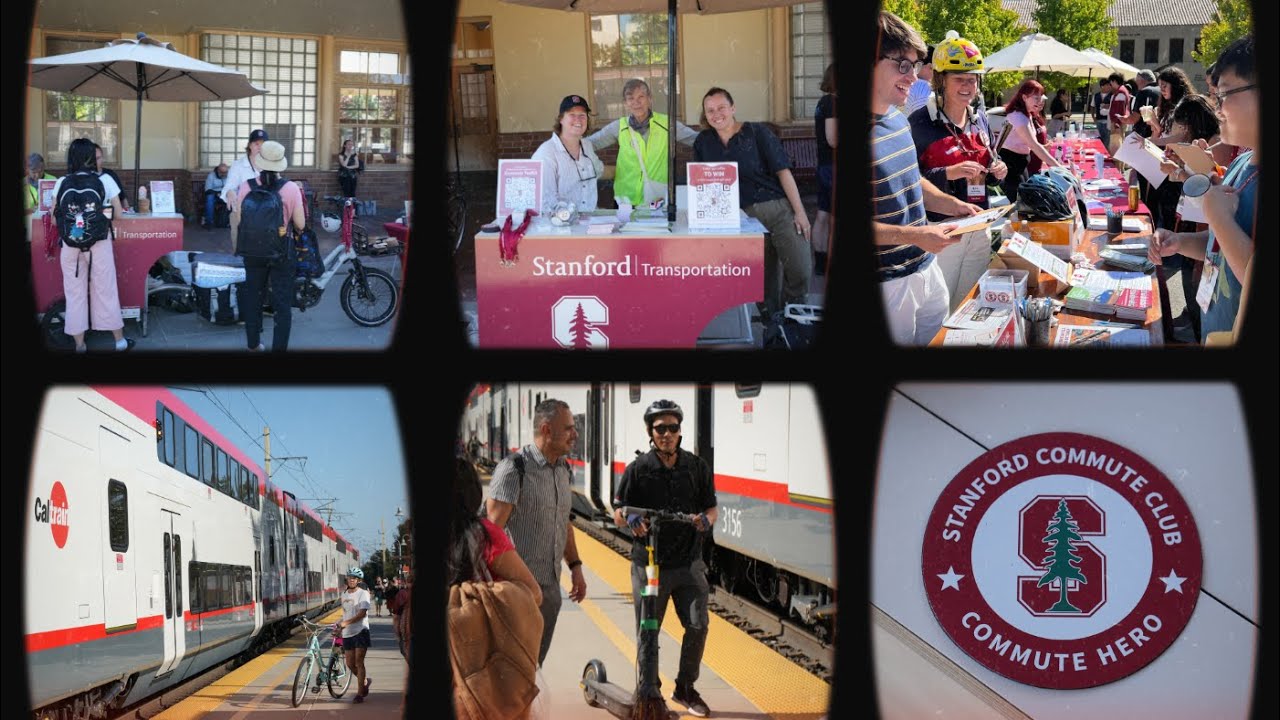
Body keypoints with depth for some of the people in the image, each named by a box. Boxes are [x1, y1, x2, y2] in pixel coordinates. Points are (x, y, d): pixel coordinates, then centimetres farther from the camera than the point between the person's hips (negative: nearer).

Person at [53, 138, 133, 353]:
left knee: (75, 291, 9)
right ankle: (119, 340, 17)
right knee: (106, 290, 9)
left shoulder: (62, 183, -1)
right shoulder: (105, 180, -3)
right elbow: (118, 214, -1)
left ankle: (79, 343, 13)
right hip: (99, 242, -1)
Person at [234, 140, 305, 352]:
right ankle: (279, 348, 5)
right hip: (282, 253, -2)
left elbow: (238, 222, -3)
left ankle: (253, 345, 29)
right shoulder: (291, 188, -13)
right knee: (282, 304, 5)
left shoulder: (246, 187, -8)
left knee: (252, 299, 19)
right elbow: (300, 224, -8)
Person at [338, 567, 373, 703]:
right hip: (347, 633, 6)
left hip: (360, 631, -6)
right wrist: (339, 623, 14)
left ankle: (360, 693, -6)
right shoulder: (344, 594, 14)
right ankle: (365, 681, 33)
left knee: (359, 661, -10)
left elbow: (362, 613, -18)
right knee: (350, 664, 6)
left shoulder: (363, 593, -7)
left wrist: (346, 623, -25)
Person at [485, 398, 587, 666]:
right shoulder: (514, 469, -15)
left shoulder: (563, 469, 11)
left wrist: (575, 566, 18)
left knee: (533, 663, 12)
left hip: (551, 584, 8)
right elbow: (493, 529, -17)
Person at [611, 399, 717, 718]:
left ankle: (685, 688, 15)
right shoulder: (638, 469, -3)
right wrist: (630, 519, -23)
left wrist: (706, 519, -13)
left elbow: (711, 507, 10)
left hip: (689, 563, 2)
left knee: (698, 625, -5)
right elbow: (617, 512, 0)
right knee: (647, 634, 5)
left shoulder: (697, 467, 4)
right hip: (649, 564, -2)